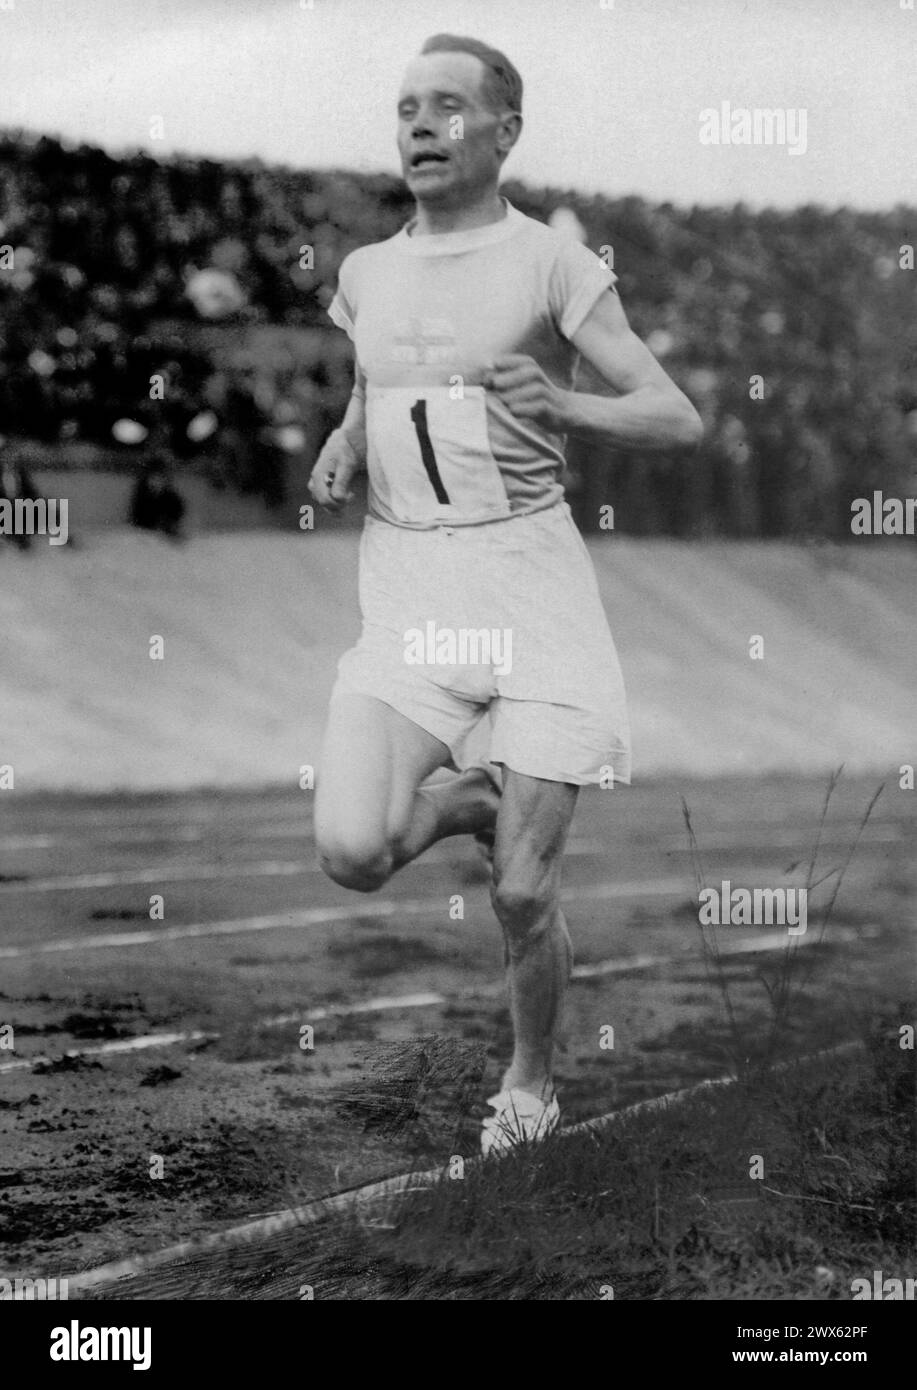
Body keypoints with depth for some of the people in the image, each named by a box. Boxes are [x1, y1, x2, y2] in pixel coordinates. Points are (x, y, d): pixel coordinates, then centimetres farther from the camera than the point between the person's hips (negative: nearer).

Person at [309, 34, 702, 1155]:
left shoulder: (550, 264, -3)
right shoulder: (366, 274, 12)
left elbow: (678, 419, -7)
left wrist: (562, 408, -25)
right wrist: (340, 458, 8)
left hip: (532, 580, -3)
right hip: (406, 589, 3)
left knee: (521, 895, -2)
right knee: (351, 852, -19)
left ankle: (530, 1082, 26)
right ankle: (469, 800, 15)